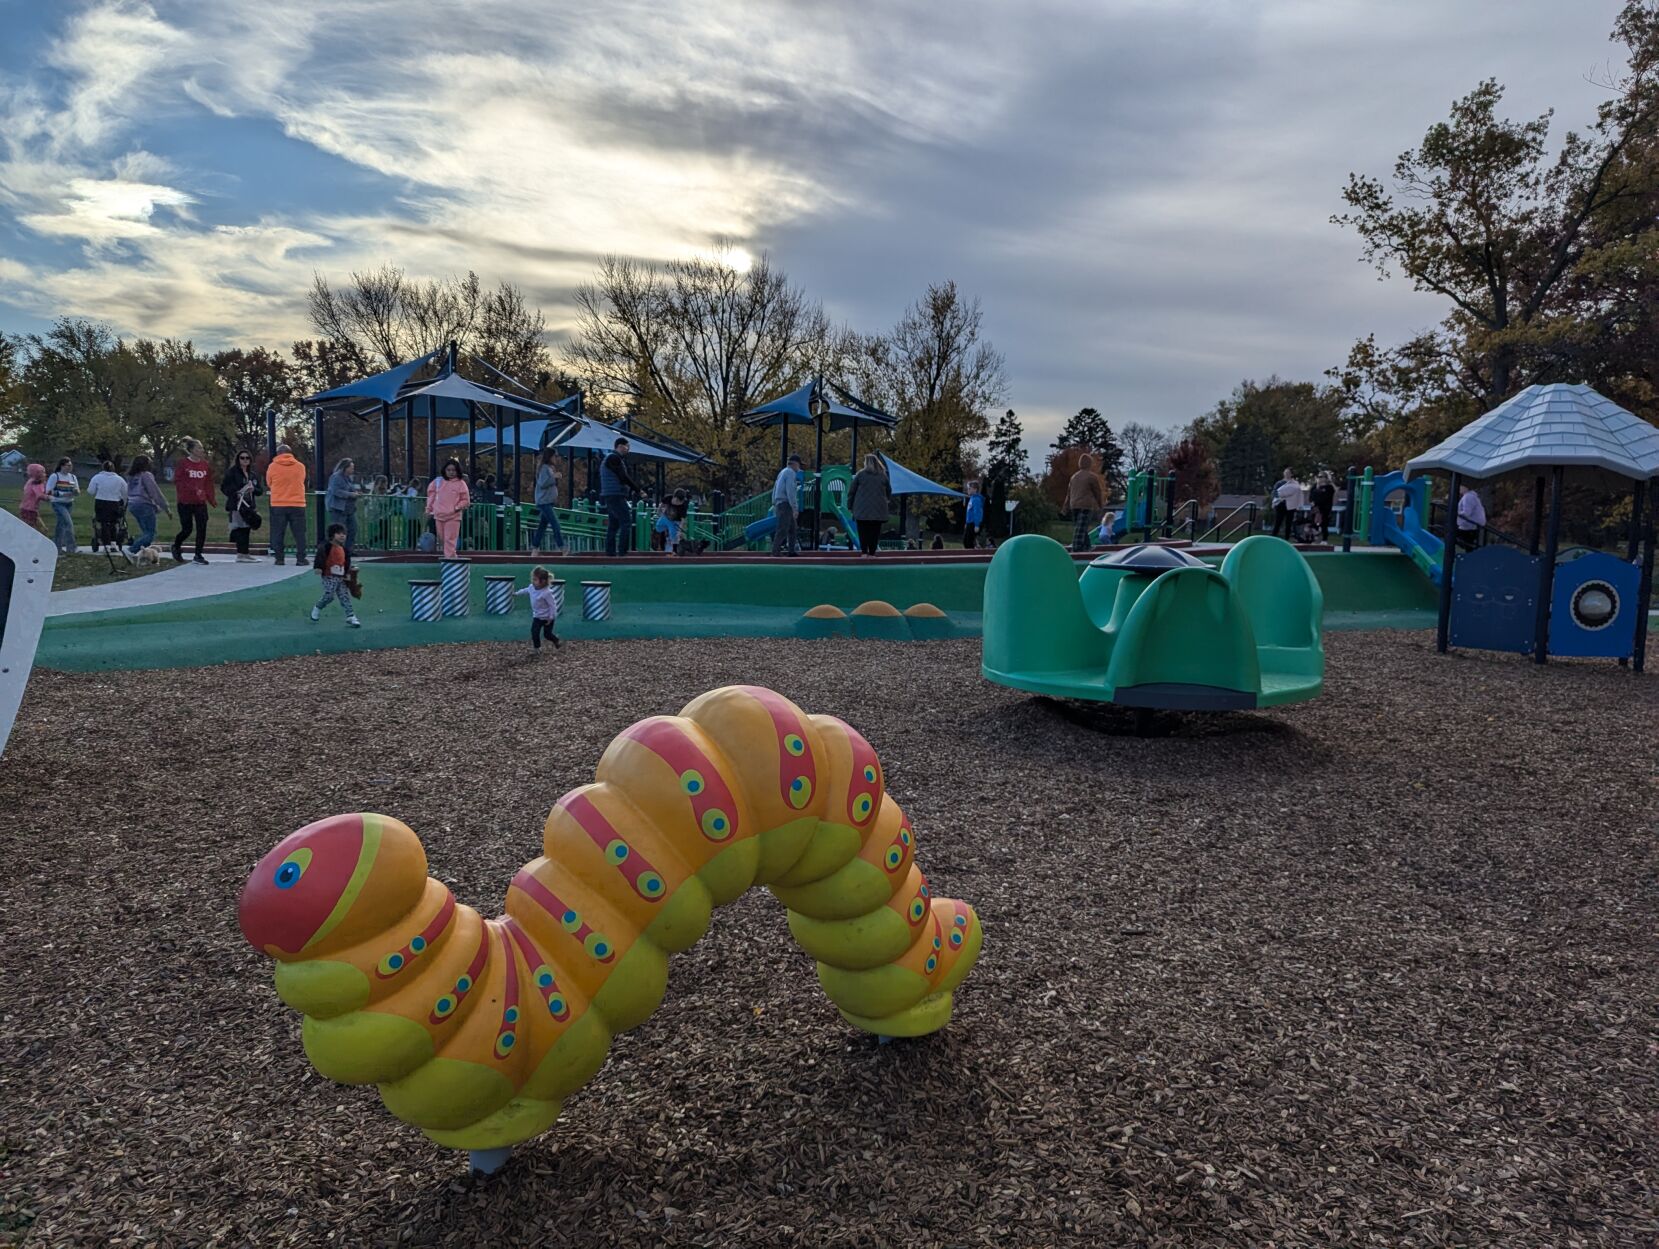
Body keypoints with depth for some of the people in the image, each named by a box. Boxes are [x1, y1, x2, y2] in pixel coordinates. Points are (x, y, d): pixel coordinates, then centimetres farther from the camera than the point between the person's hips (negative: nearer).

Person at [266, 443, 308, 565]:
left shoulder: (272, 466, 0)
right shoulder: (300, 466, 2)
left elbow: (269, 484, 11)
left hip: (278, 505, 0)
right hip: (297, 505, 0)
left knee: (278, 533, 6)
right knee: (299, 533, 4)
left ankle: (279, 558, 6)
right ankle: (301, 558, 2)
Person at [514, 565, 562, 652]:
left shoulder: (547, 593, -33)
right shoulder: (532, 587, -11)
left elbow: (552, 605, -26)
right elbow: (526, 590, 15)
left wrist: (551, 618, -21)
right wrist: (516, 593, 29)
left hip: (547, 617, -6)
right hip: (537, 616, 6)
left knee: (547, 634, 8)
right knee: (534, 632, -5)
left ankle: (556, 640, 40)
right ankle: (537, 647, 16)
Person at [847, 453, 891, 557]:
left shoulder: (860, 474, 1)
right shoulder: (883, 476, 9)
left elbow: (852, 491, 2)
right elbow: (889, 492, 15)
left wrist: (850, 506, 9)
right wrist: (890, 506, 22)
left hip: (862, 509, -2)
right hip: (878, 510, 2)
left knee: (863, 531, 1)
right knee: (875, 532, 4)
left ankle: (864, 551, -6)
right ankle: (872, 552, 1)